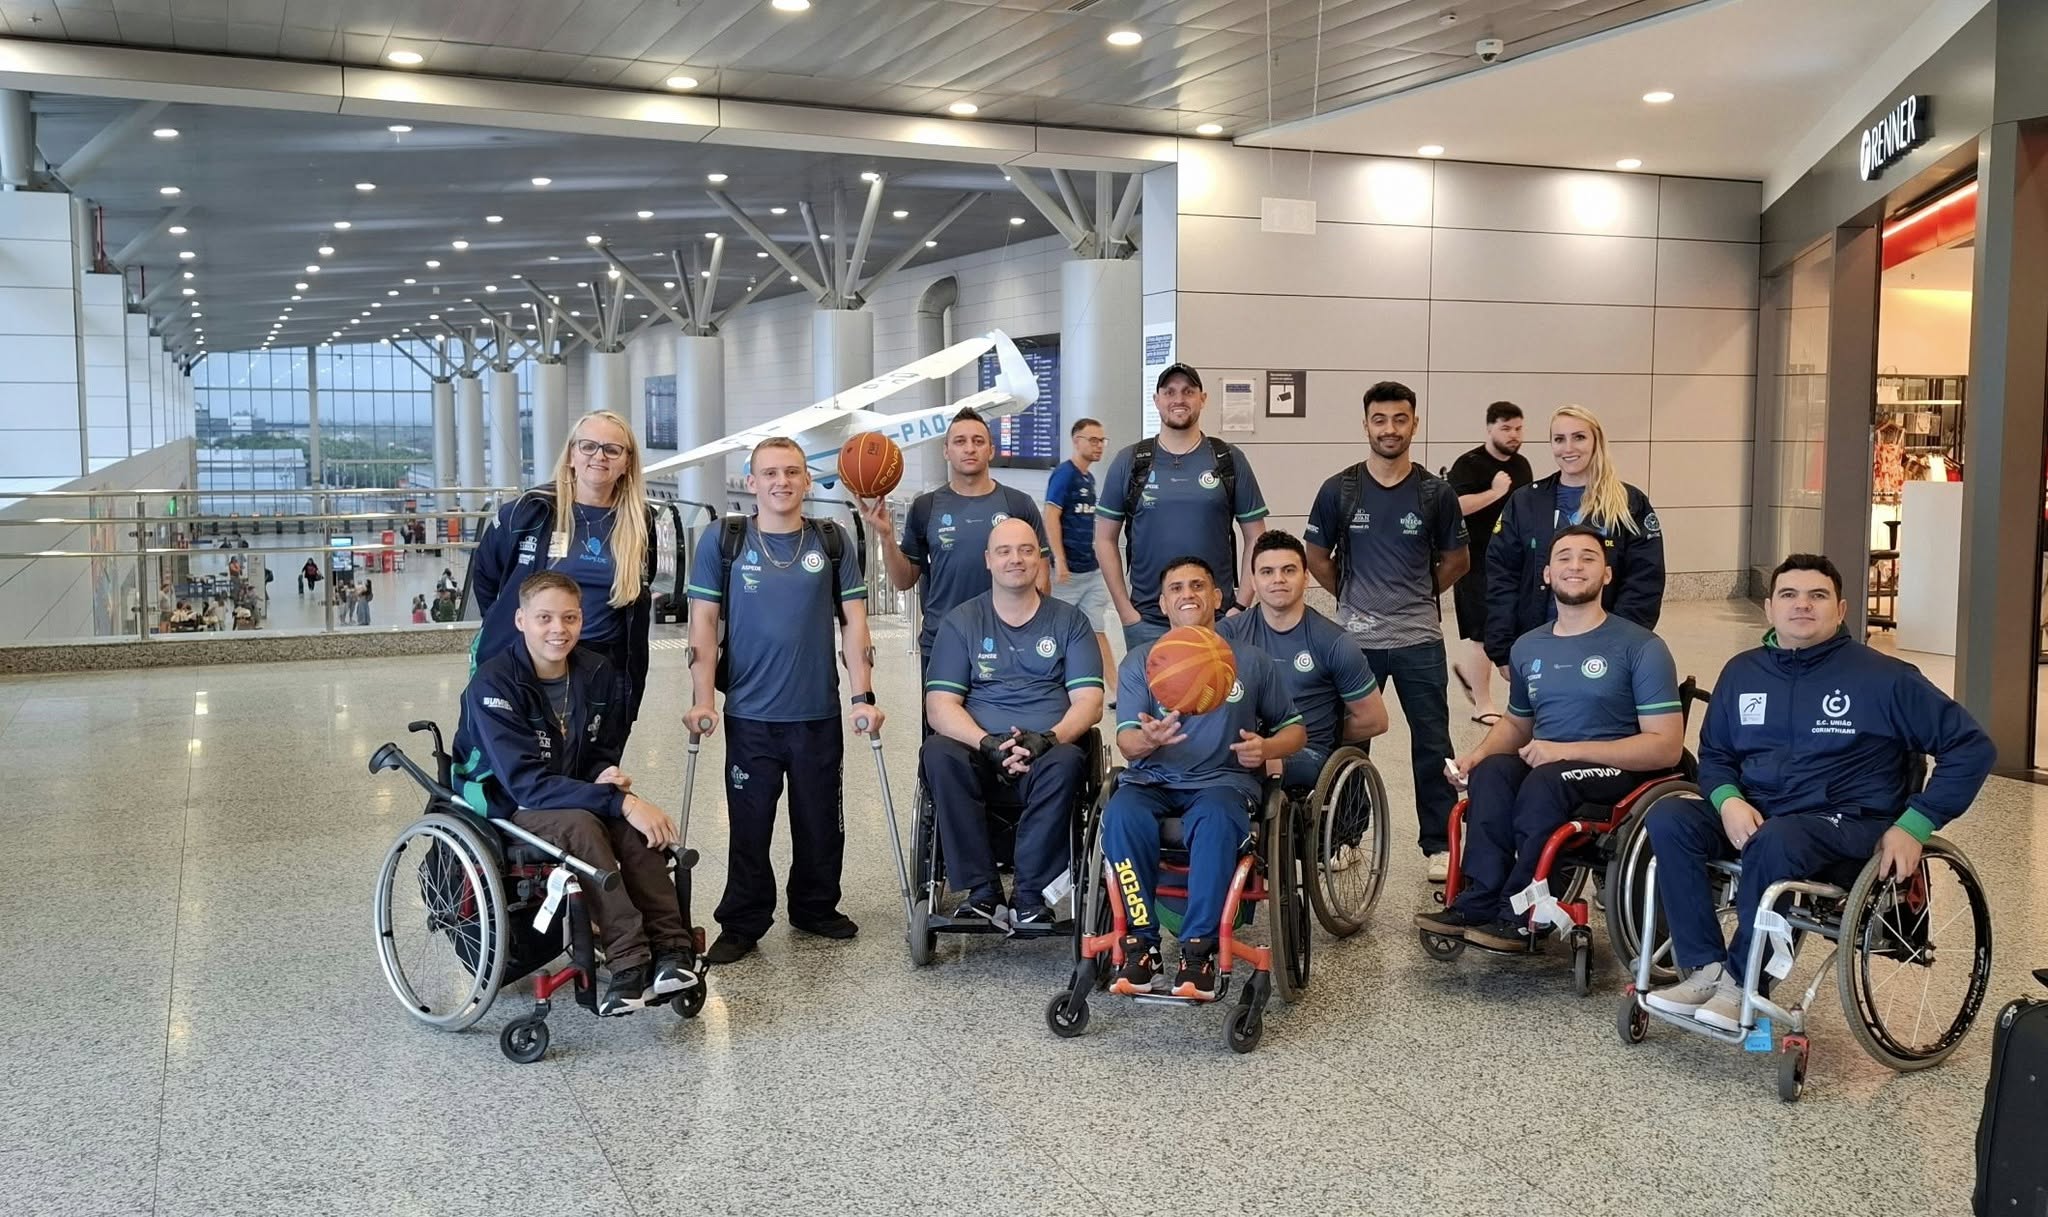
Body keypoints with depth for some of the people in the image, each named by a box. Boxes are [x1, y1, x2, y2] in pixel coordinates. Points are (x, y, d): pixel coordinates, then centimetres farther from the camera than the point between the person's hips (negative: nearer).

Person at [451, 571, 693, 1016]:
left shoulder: (596, 671, -2)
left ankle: (669, 948, -29)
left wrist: (605, 777, -15)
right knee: (579, 824, -35)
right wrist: (619, 801, -34)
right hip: (502, 808, -5)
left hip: (567, 795, 5)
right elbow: (526, 783, -28)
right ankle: (629, 959, -34)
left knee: (632, 822, -27)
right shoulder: (493, 684, -21)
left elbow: (605, 749, 11)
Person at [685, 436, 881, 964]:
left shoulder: (832, 542, 3)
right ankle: (742, 925, 19)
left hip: (820, 713, 2)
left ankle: (816, 907, 31)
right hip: (749, 715, -1)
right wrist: (703, 699, -7)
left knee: (820, 820, 12)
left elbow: (854, 622, 3)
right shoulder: (722, 541, 0)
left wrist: (862, 696, -4)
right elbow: (704, 623, -1)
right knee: (749, 826, 5)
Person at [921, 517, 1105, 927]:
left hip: (1048, 751, 0)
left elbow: (1089, 702, 3)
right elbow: (940, 706, 1)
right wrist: (988, 744, -18)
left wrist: (1048, 738, -17)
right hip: (978, 748, 1)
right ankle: (982, 890, -27)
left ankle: (1031, 894, -25)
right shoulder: (960, 622, 11)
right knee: (938, 754, -31)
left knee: (1066, 762, -34)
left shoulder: (1068, 620, 13)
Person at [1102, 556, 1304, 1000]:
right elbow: (1126, 743, 1)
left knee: (1215, 819, -37)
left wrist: (1267, 748, -6)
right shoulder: (1139, 661, 12)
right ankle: (1141, 941, -24)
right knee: (1120, 815, -33)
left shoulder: (1251, 661, 13)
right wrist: (1147, 738, -25)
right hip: (1152, 780, 1)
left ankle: (1199, 947, -30)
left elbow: (1295, 729, 18)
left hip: (1223, 780, -1)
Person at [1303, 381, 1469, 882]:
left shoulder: (1434, 492, 0)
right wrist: (1353, 595, 8)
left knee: (1432, 745, 3)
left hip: (1420, 639, 0)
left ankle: (1439, 844, 12)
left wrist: (1416, 596, 10)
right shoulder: (1339, 490, -1)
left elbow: (1456, 560, 12)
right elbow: (1317, 557, 9)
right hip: (1356, 638, 0)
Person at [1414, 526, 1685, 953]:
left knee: (1545, 781, -35)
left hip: (1617, 774, -4)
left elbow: (1666, 746, -11)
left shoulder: (1641, 647, -4)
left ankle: (1516, 913, -26)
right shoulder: (1528, 647, 14)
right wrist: (1477, 753, 3)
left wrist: (1568, 750, -20)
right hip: (1541, 765, 5)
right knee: (1491, 770, -28)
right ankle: (1480, 899, -30)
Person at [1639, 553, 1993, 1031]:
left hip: (1847, 824, -5)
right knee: (1667, 818, -23)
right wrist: (1728, 800, -6)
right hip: (1751, 815, 5)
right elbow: (1714, 753, 18)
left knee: (1773, 841, -38)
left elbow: (1971, 747, -2)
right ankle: (1706, 968, -20)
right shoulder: (1742, 672, 10)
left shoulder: (1882, 677, -3)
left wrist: (1915, 825, -11)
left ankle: (1742, 982, -19)